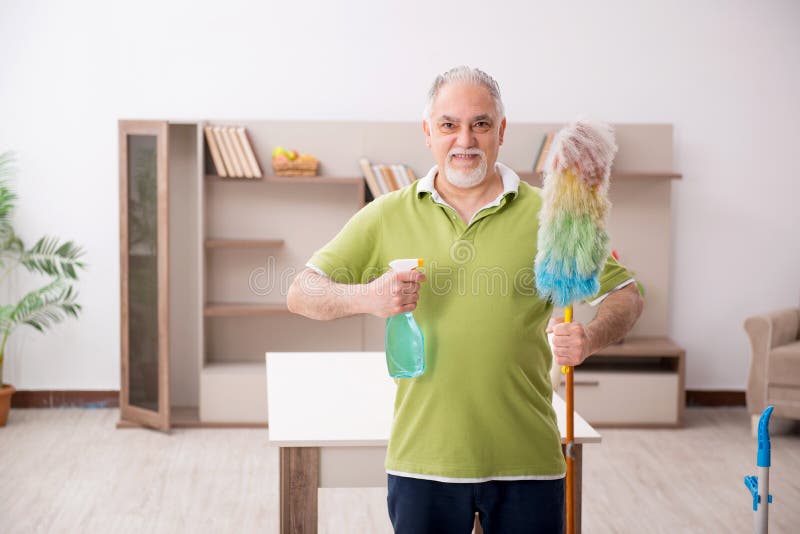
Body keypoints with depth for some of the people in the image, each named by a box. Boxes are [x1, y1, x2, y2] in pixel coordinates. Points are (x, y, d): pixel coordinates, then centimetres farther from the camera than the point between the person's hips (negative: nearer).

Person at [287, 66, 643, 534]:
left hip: (527, 461, 0)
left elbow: (626, 295, 7)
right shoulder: (388, 216, 5)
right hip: (423, 463, 0)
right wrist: (366, 297, -17)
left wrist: (592, 336, -16)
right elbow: (302, 294, 4)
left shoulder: (547, 215, 3)